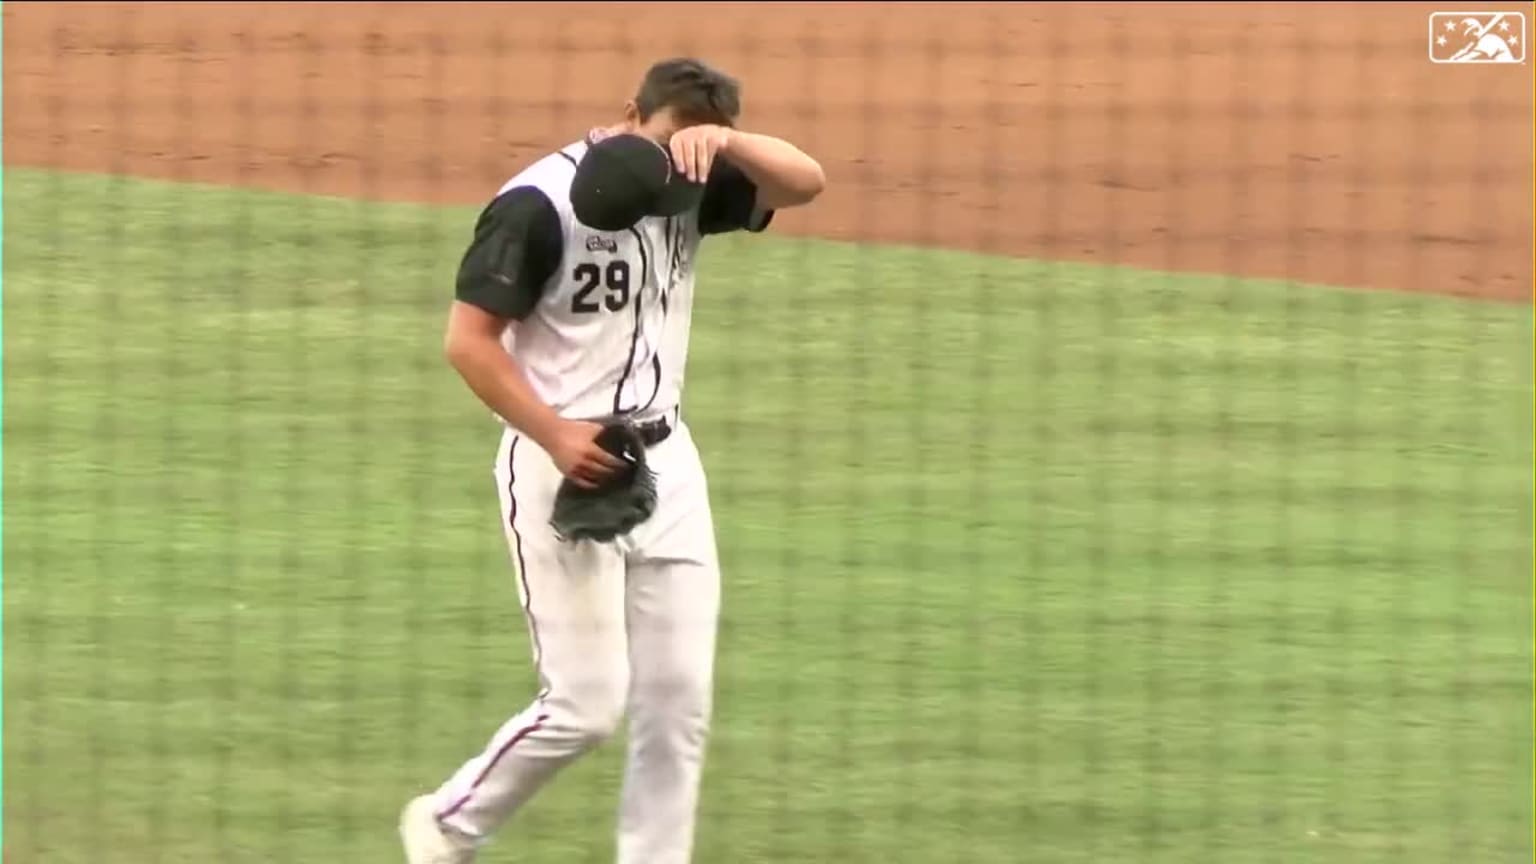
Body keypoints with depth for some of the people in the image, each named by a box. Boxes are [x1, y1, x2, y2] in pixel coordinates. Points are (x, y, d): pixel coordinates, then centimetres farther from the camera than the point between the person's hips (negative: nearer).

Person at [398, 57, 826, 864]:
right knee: (585, 704, -8)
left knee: (678, 704, 4)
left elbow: (804, 180, -2)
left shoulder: (686, 190, 6)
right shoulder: (539, 204, -14)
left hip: (664, 463, 7)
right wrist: (554, 434, -23)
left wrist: (719, 140, -19)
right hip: (565, 467, -7)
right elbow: (468, 339, -15)